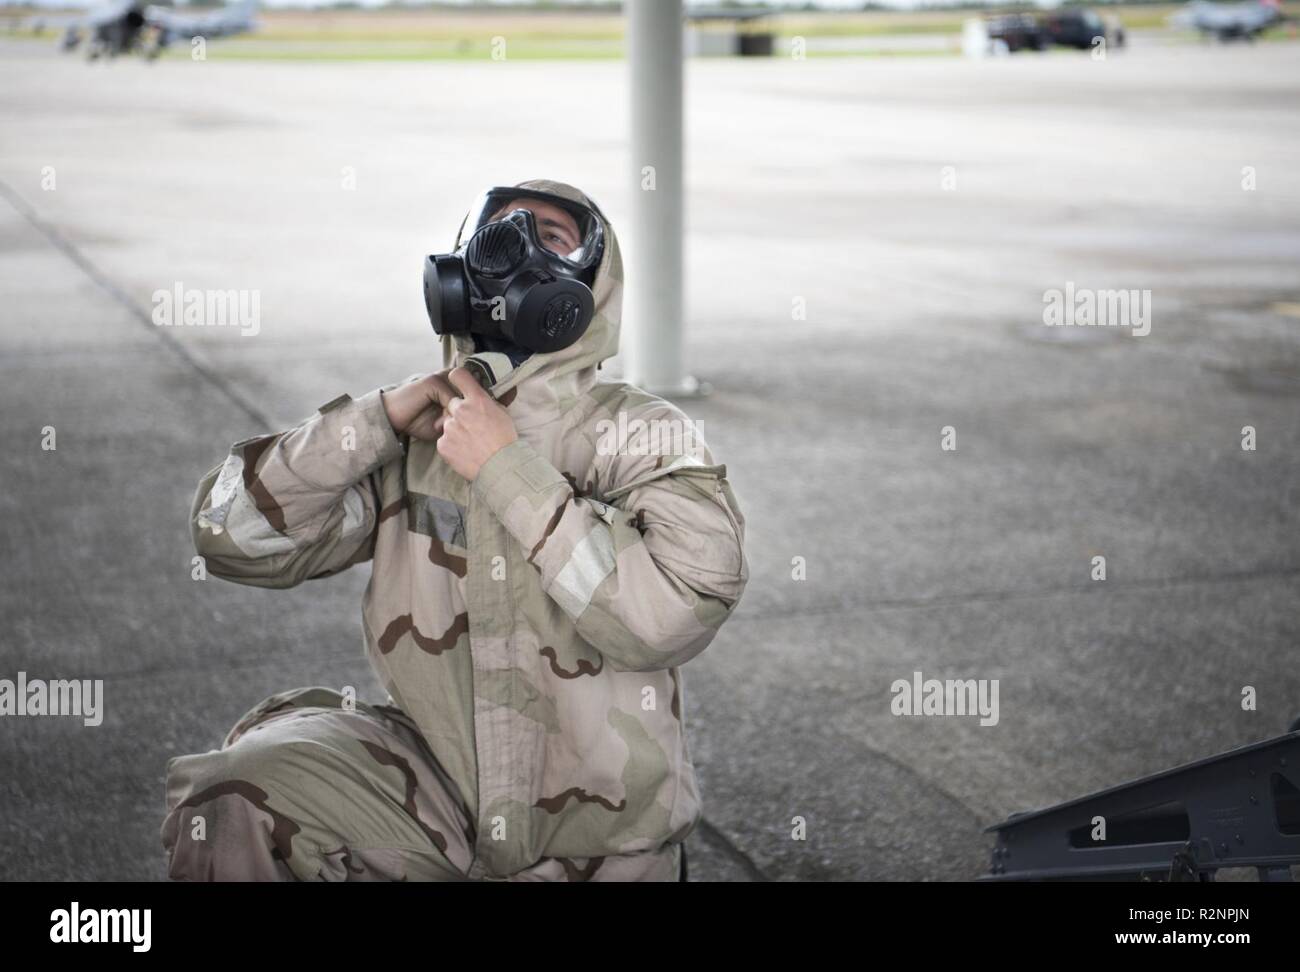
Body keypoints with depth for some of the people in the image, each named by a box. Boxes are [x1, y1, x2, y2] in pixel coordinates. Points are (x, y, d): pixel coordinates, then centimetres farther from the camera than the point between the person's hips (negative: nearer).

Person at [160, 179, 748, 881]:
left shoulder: (643, 435, -5)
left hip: (597, 844, -2)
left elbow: (675, 611, -22)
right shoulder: (414, 438, 5)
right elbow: (230, 536, -3)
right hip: (432, 789, 2)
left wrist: (508, 467, -19)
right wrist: (379, 419, -13)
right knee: (229, 804, -21)